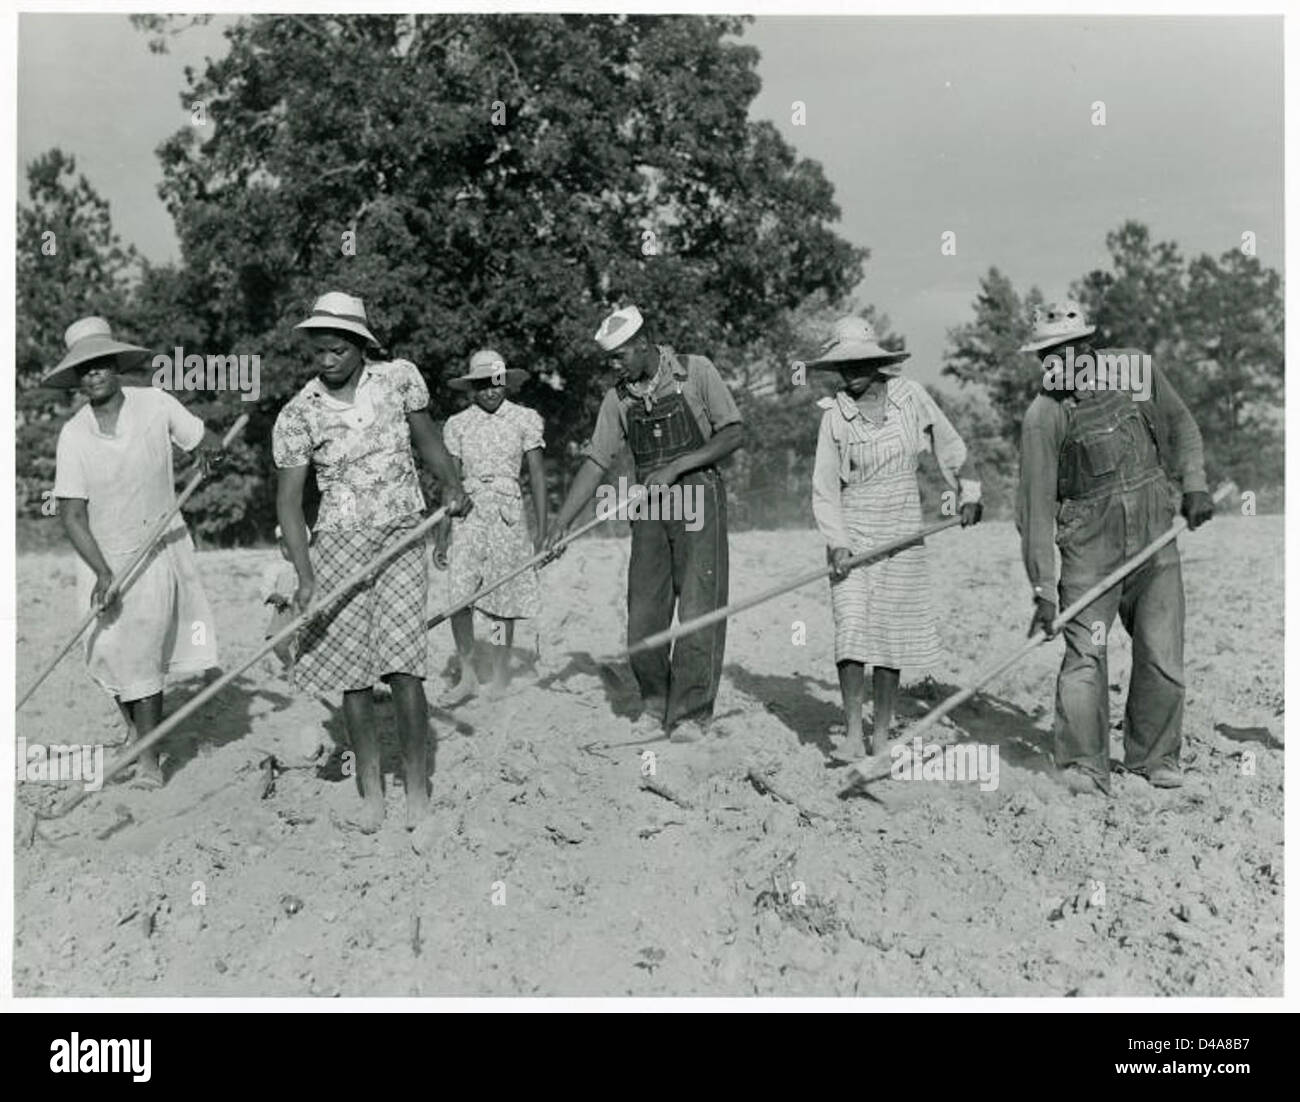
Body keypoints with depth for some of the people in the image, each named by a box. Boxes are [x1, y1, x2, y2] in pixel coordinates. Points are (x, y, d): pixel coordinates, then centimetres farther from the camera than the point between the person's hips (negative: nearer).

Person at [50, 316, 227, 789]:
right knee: (113, 654, 7)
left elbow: (208, 440, 0)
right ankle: (135, 726, 36)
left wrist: (210, 448, -25)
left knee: (147, 659, 6)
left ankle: (148, 757, 20)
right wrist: (102, 573, -19)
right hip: (105, 559, 0)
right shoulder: (73, 435, -9)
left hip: (161, 550, 0)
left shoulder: (155, 404, -8)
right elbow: (72, 513, -10)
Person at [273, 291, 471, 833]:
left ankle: (417, 785, 4)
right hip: (338, 543, 1)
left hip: (401, 535, -1)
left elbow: (427, 438, 16)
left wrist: (451, 484, -2)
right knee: (352, 671, 3)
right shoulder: (298, 413, -2)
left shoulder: (399, 377, 1)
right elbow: (288, 499, -4)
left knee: (402, 666, -11)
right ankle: (370, 788, 17)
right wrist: (305, 575, -15)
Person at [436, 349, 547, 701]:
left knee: (502, 600, 3)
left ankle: (500, 674, 17)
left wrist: (542, 530, -1)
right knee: (459, 598, -10)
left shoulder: (524, 419, 4)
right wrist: (441, 537, 7)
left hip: (508, 514, -1)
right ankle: (467, 675, 5)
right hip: (468, 513, 1)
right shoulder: (457, 424, 8)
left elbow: (537, 474, 4)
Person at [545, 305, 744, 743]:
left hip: (698, 497, -4)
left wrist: (675, 466, -14)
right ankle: (655, 703, 19)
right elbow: (596, 462, 7)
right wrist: (559, 525, 1)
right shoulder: (618, 397, 7)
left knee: (698, 609, -6)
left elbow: (733, 434, -5)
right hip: (650, 508, 4)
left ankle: (691, 714, 2)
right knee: (644, 612, 2)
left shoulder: (695, 372, -4)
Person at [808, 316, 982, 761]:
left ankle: (882, 733, 14)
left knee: (893, 632, 4)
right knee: (852, 628, -11)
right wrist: (836, 541, -14)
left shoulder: (910, 395, -2)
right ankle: (853, 735, -5)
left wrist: (968, 492, 8)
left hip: (903, 529, 1)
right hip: (853, 529, -1)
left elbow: (949, 444, 12)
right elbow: (825, 486, -5)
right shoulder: (835, 414, -5)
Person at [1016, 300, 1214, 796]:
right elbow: (1036, 507, -14)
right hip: (1089, 545, -3)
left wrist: (1194, 484, 1)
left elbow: (1180, 425, 16)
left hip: (1155, 533, 3)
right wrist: (1043, 592, -18)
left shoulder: (1137, 369, -2)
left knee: (1162, 656, 5)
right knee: (1085, 655, -10)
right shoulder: (1043, 416, -13)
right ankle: (1084, 767, -3)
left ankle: (1154, 756, 22)